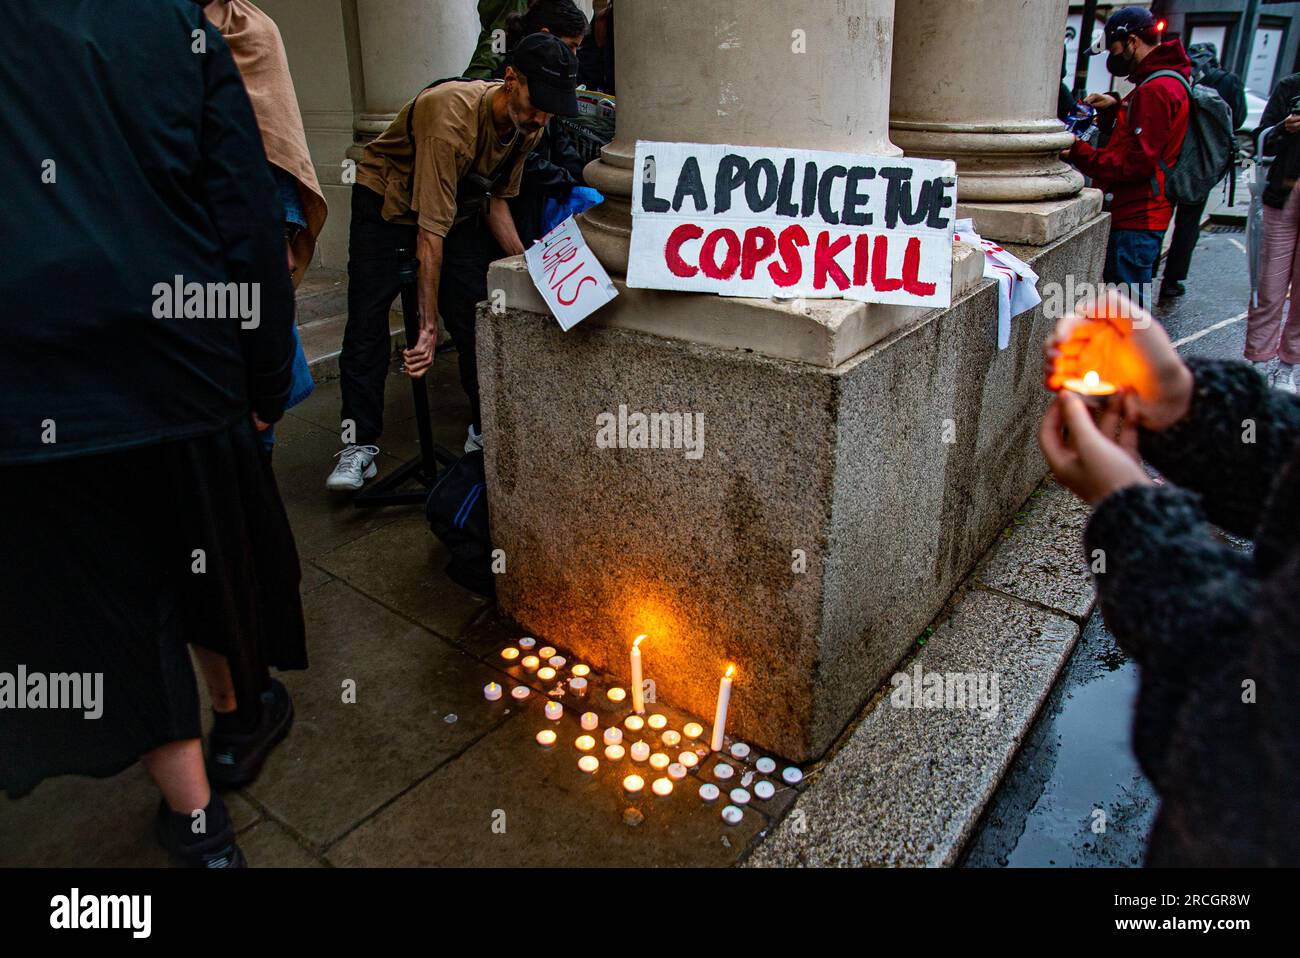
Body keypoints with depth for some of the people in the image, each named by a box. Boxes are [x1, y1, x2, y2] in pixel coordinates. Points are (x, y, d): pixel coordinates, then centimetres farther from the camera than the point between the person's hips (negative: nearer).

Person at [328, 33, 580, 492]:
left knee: (474, 315, -7)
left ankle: (488, 432, 3)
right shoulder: (451, 117, -37)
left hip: (461, 203, 5)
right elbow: (431, 234, -39)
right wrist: (428, 327, -39)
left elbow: (496, 198, -1)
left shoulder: (528, 124, -15)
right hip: (388, 199, -5)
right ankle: (360, 444, -5)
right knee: (367, 318, -11)